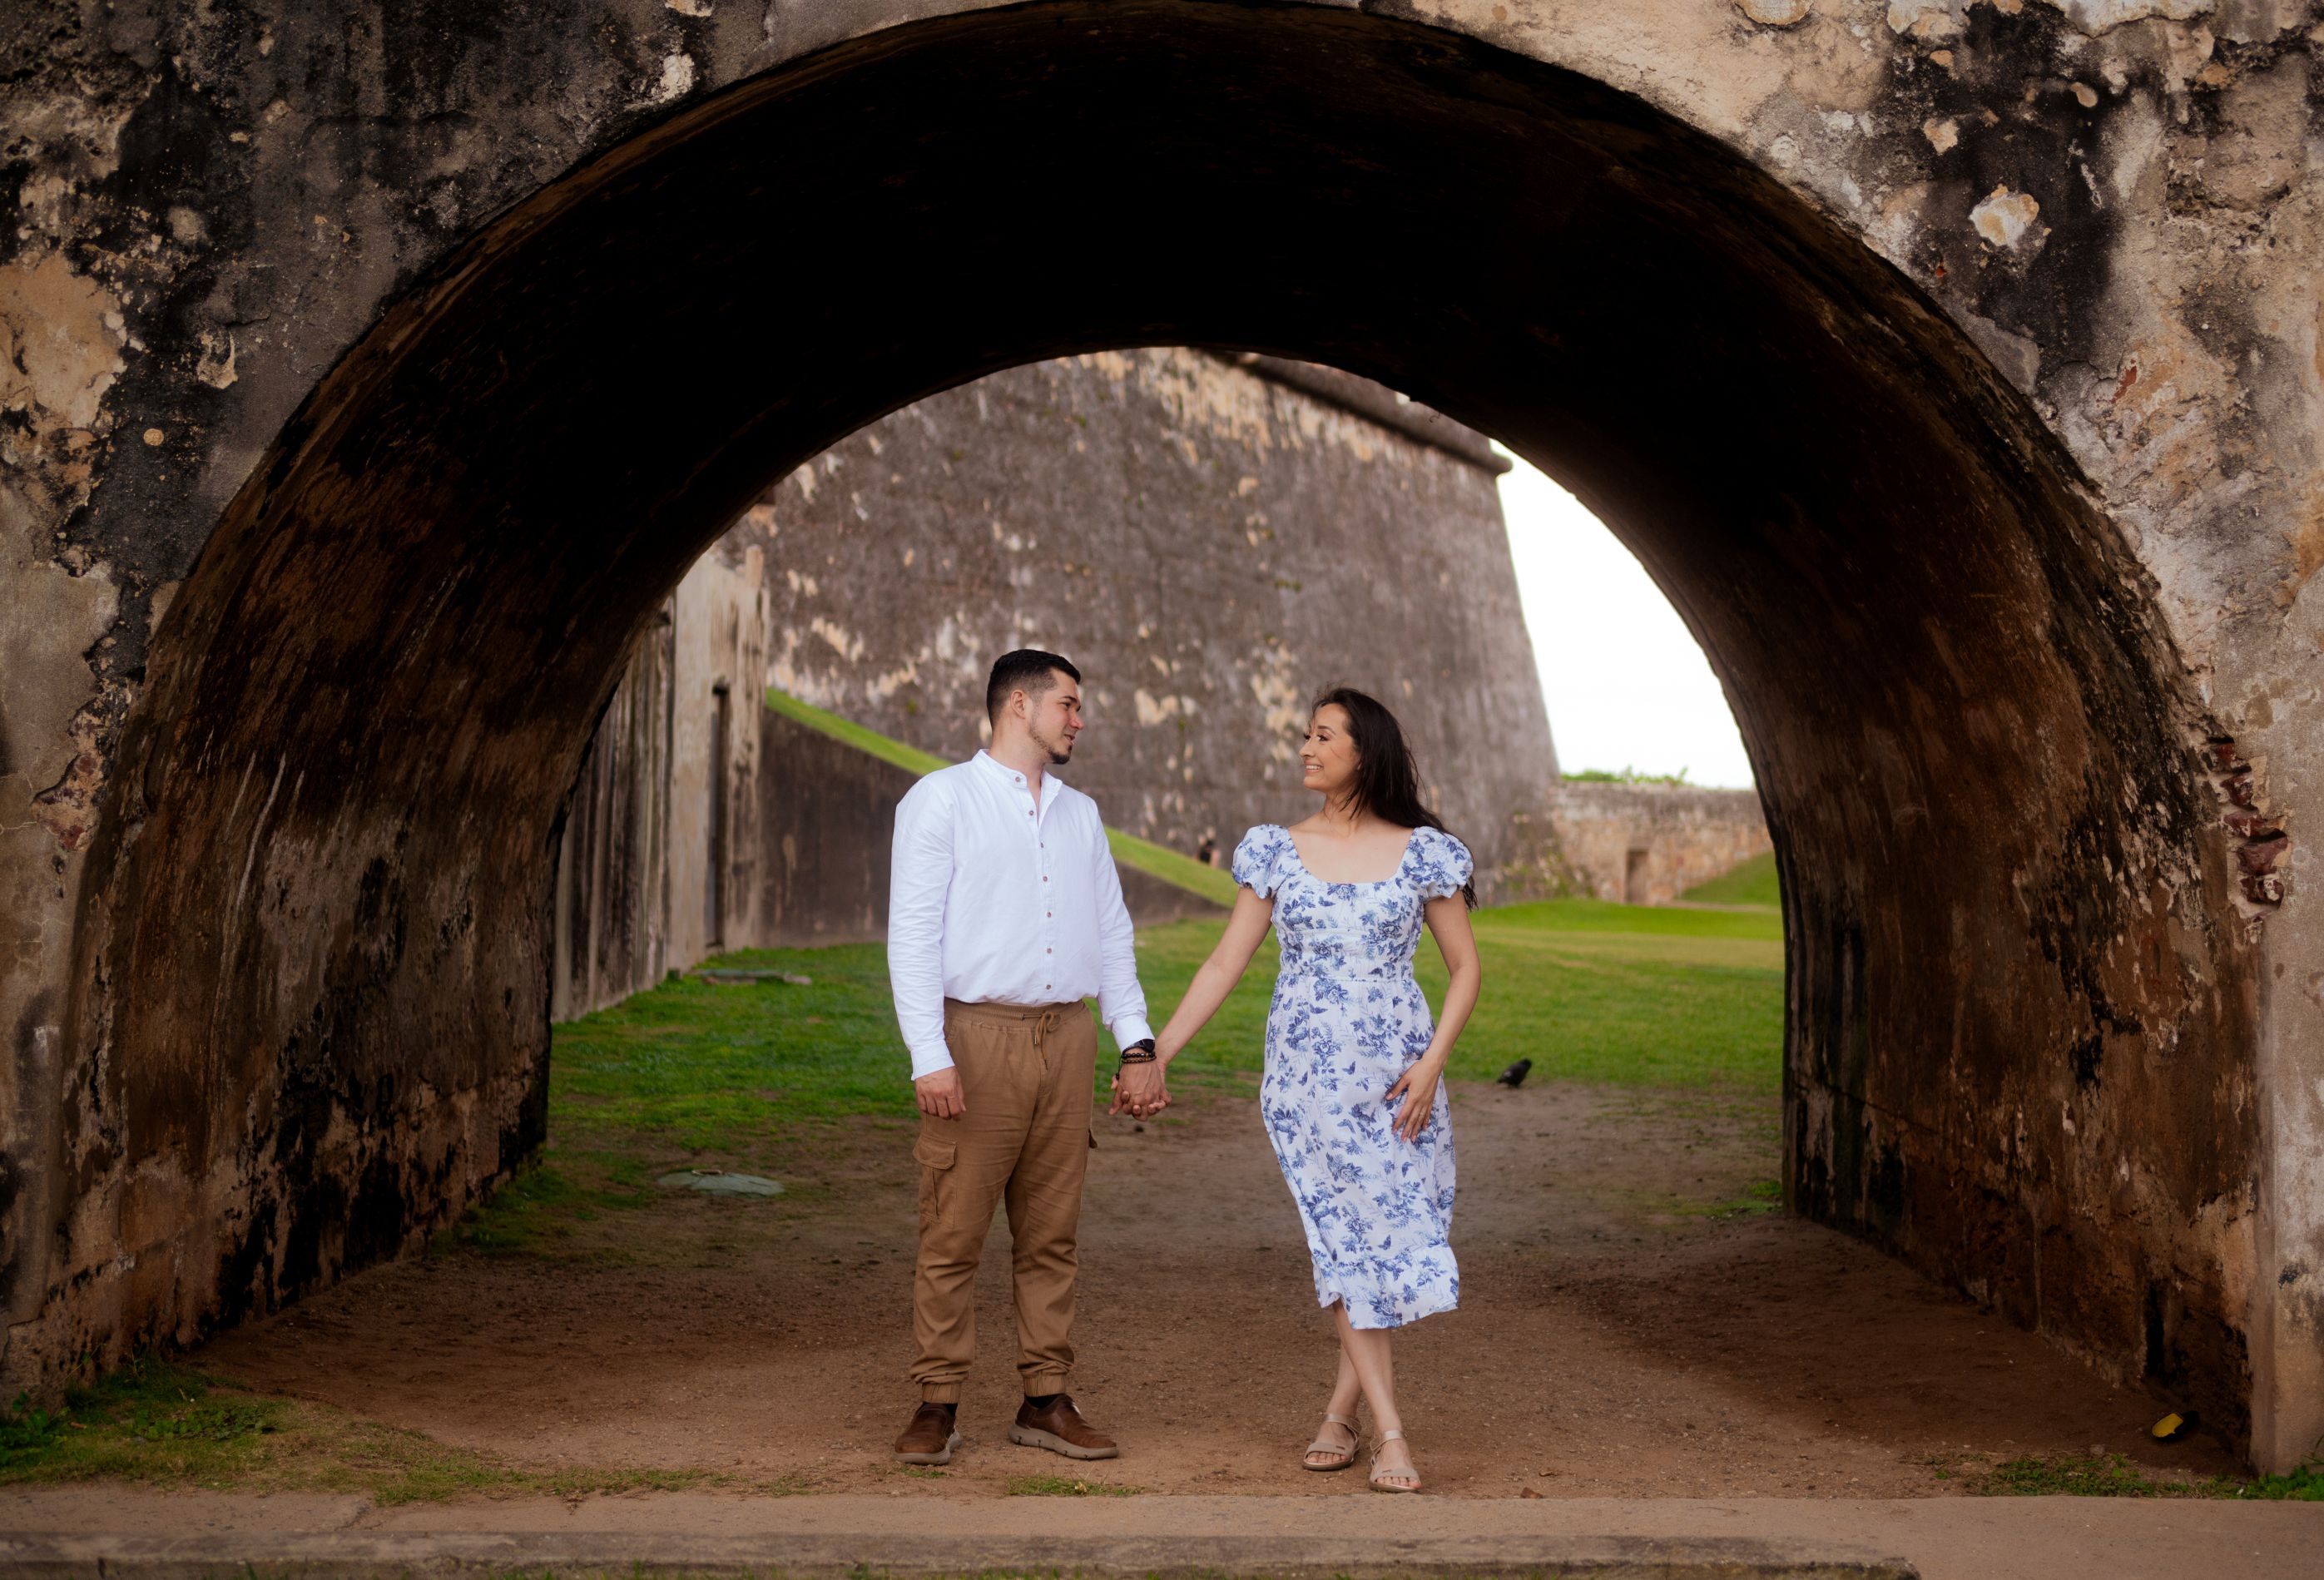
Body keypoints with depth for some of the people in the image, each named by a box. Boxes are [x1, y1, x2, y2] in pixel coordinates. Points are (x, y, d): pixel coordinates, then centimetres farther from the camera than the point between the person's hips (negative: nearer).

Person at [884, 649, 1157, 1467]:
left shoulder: (1081, 814, 18)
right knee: (953, 1232, -3)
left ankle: (1046, 1400, 13)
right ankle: (938, 1405, 4)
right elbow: (912, 933, -6)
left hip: (1066, 1036, 5)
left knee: (1052, 1233, 7)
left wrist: (1135, 1034, 9)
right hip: (978, 1035, -5)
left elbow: (1111, 931, 20)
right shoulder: (941, 800, 0)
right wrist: (930, 1055, -14)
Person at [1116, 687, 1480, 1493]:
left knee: (1392, 1230, 0)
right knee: (1347, 1237, -5)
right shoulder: (1276, 851, 5)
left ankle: (1339, 1414, 15)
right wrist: (1155, 1056, 2)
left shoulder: (1422, 852, 1)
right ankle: (1389, 1432, -5)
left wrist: (1432, 1062, -8)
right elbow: (1226, 962, 7)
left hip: (1397, 1070, 0)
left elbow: (1465, 966, 4)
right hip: (1307, 1072, 0)